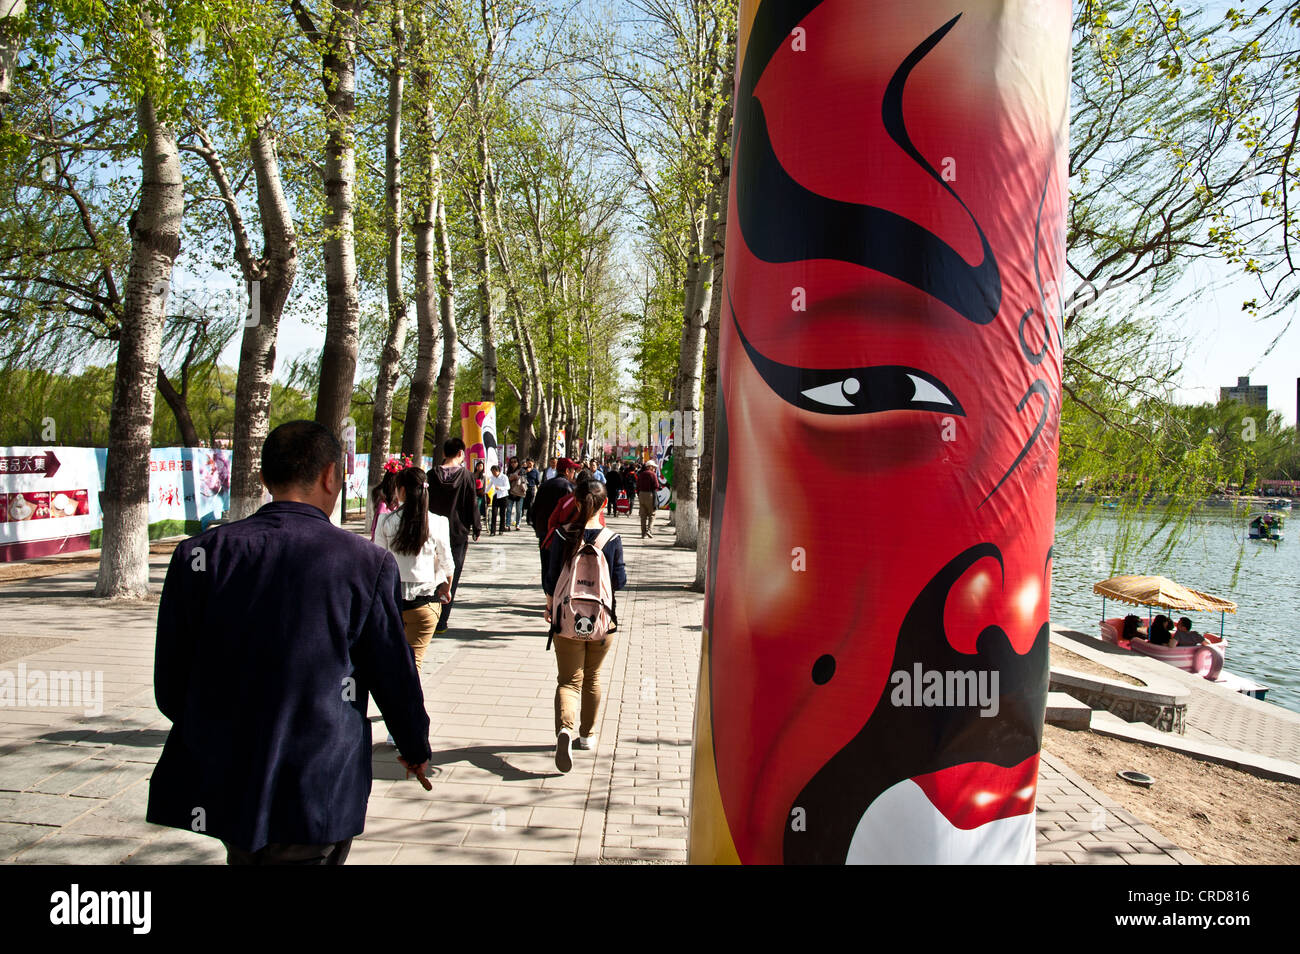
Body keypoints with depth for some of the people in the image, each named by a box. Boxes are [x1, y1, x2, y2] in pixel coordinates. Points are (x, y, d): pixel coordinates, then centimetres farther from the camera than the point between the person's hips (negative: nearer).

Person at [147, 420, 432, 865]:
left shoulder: (199, 556, -7)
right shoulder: (367, 564, -12)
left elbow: (170, 683, 0)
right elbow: (395, 676, -4)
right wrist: (416, 749, 15)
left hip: (219, 785, 4)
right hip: (318, 794, -3)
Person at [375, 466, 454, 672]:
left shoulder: (386, 521, -5)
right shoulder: (437, 523, -7)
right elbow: (446, 563, 1)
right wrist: (446, 589, 20)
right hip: (424, 601, -1)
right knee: (413, 661, 5)